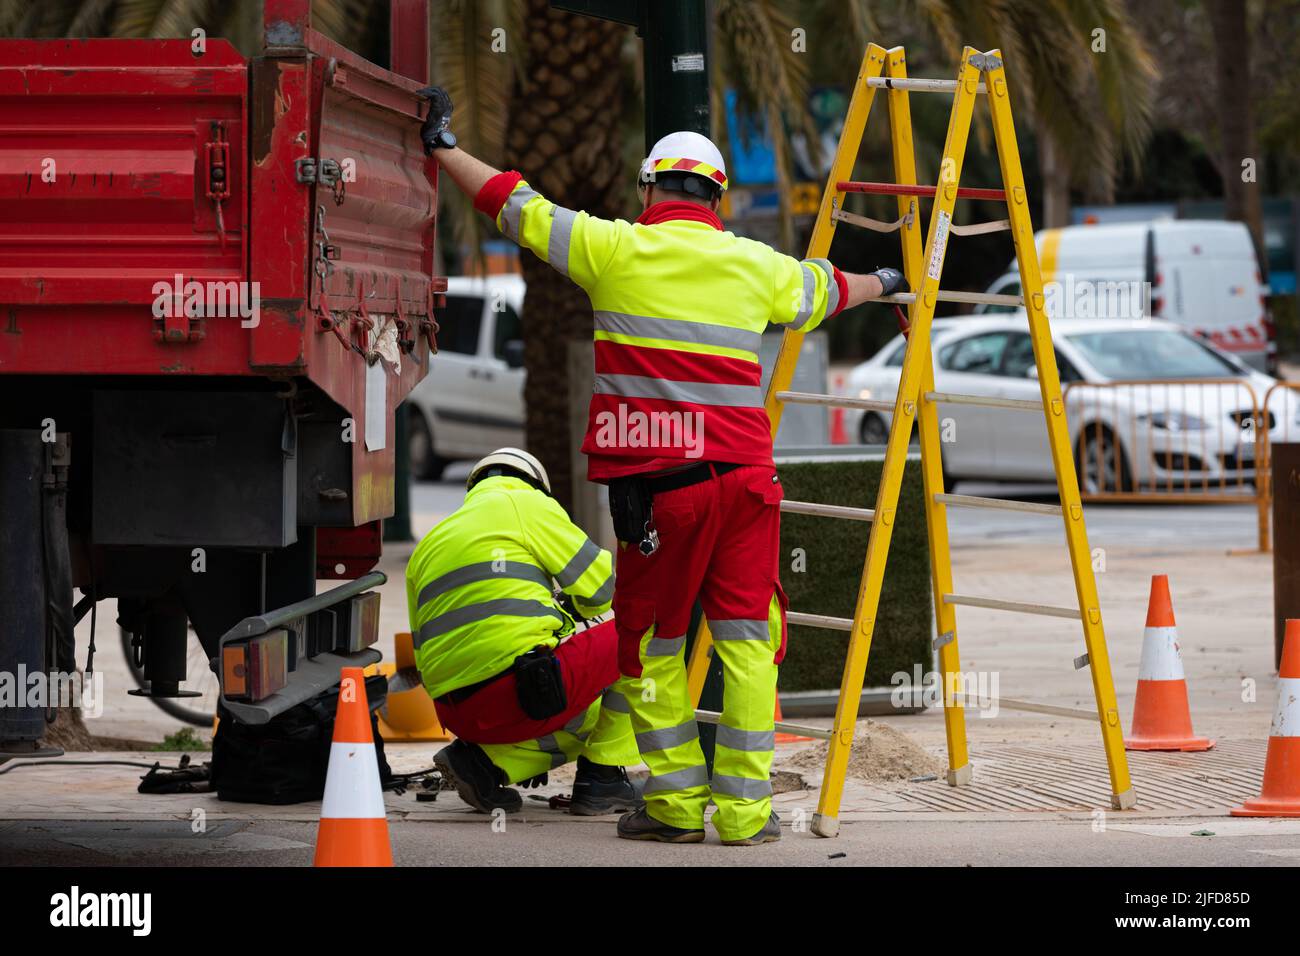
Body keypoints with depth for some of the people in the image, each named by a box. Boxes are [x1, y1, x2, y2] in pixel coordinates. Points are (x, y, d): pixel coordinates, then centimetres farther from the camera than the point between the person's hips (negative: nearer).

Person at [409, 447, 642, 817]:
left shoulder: (425, 548, 26)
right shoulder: (527, 504, 6)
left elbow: (428, 657, 28)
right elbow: (602, 585, 4)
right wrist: (576, 608, 28)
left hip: (459, 714, 8)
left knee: (588, 717, 31)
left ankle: (485, 761, 8)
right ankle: (602, 779, 12)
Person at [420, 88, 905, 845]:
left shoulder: (614, 250, 1)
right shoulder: (756, 265, 11)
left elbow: (518, 207, 7)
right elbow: (822, 289, 31)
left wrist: (444, 148, 18)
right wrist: (881, 284, 53)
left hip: (657, 481, -2)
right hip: (743, 476, 2)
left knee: (653, 640, 9)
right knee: (747, 638, 7)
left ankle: (677, 803, 10)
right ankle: (745, 809, 6)